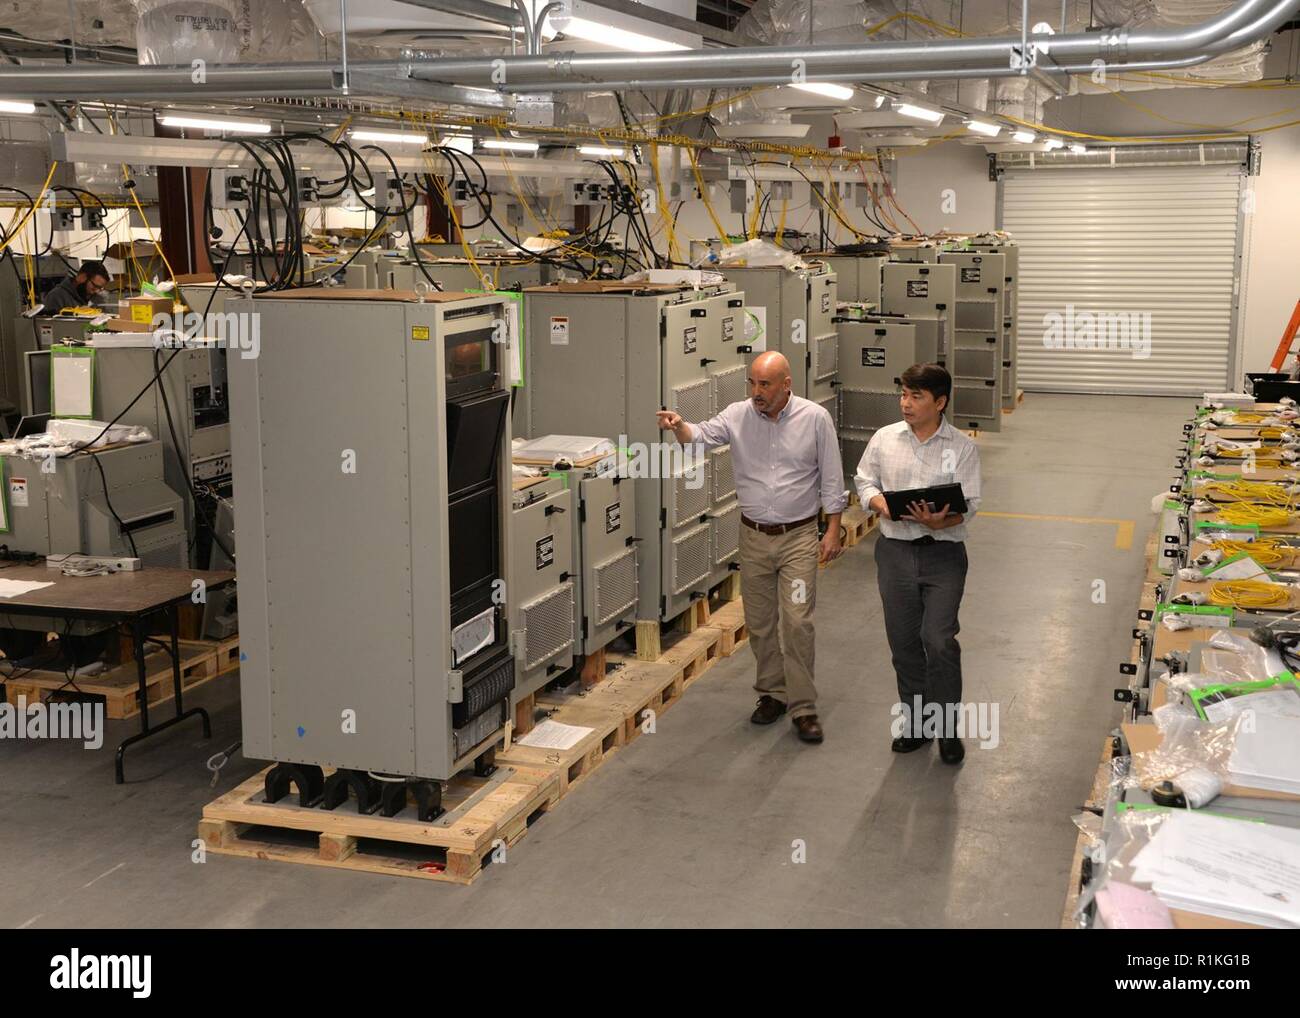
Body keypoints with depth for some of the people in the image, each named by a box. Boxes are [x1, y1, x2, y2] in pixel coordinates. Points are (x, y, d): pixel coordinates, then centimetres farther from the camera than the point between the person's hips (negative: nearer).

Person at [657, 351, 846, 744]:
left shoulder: (815, 418, -7)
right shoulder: (737, 416, -3)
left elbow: (831, 479, -2)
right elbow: (701, 436, -18)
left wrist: (833, 531, -5)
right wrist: (679, 427, -41)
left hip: (799, 537, -3)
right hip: (754, 537, 3)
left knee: (797, 623, -6)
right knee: (759, 623, 11)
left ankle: (803, 707, 3)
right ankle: (772, 693, 28)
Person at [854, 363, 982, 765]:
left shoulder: (962, 448, -3)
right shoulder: (885, 438, 3)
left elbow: (967, 505, -6)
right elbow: (863, 480, 11)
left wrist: (939, 521, -27)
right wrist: (880, 503, -10)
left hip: (942, 553, -3)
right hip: (895, 550, 3)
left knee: (940, 641, -9)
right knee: (904, 642, 10)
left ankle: (947, 728, 8)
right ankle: (916, 721, 27)